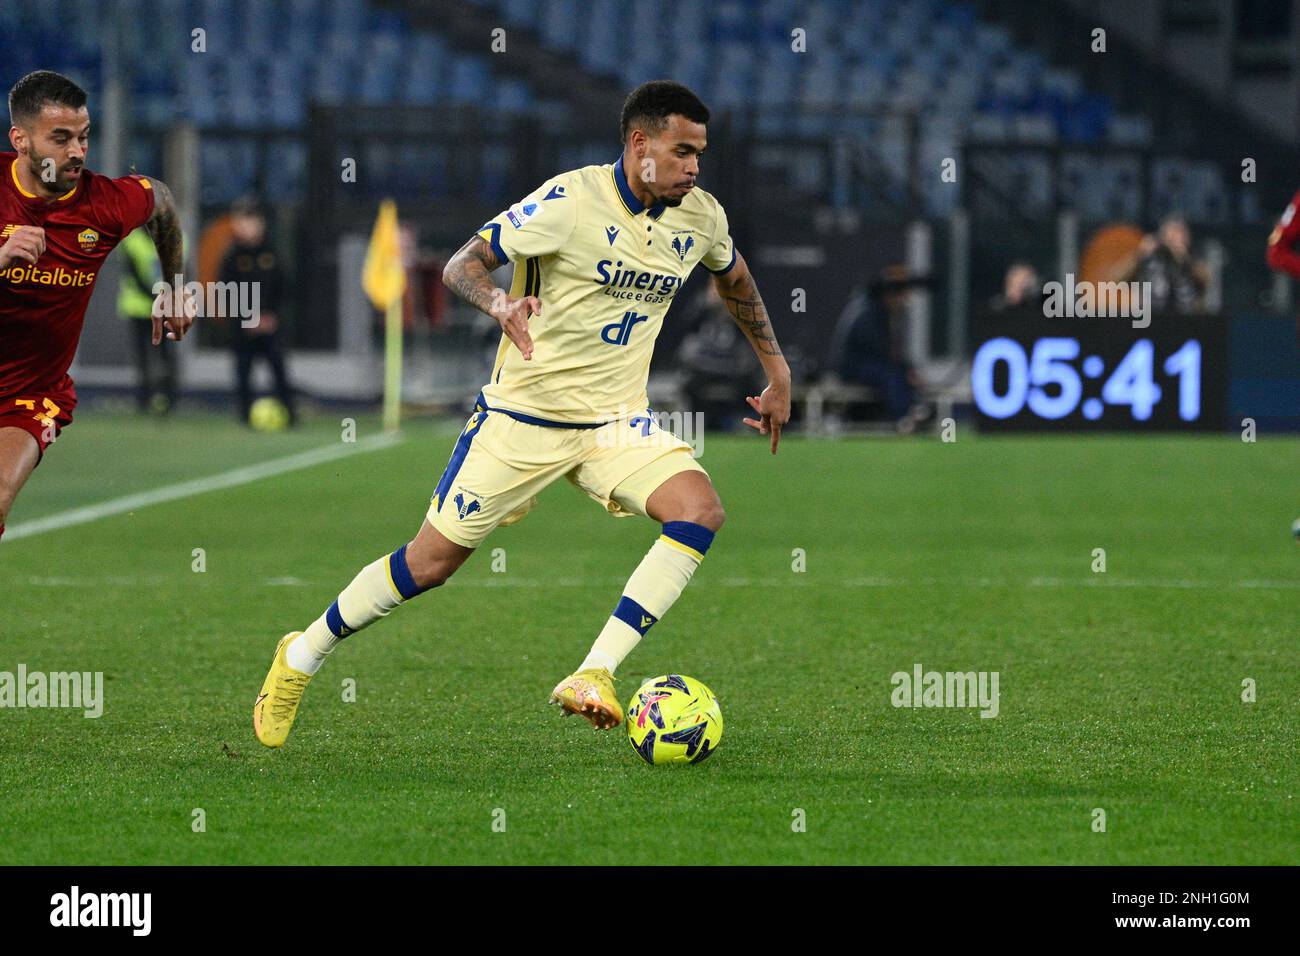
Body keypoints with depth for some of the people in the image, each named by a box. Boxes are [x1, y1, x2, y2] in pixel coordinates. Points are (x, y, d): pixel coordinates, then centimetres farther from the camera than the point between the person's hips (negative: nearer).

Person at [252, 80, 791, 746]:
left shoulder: (700, 217, 0)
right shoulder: (571, 201, -18)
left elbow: (734, 278, 23)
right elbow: (462, 264, -20)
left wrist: (776, 371, 23)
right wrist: (500, 305, -41)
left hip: (614, 420, 5)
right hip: (523, 415, -5)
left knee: (700, 509, -23)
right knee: (431, 561, -1)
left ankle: (593, 677, -25)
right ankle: (302, 657, 23)